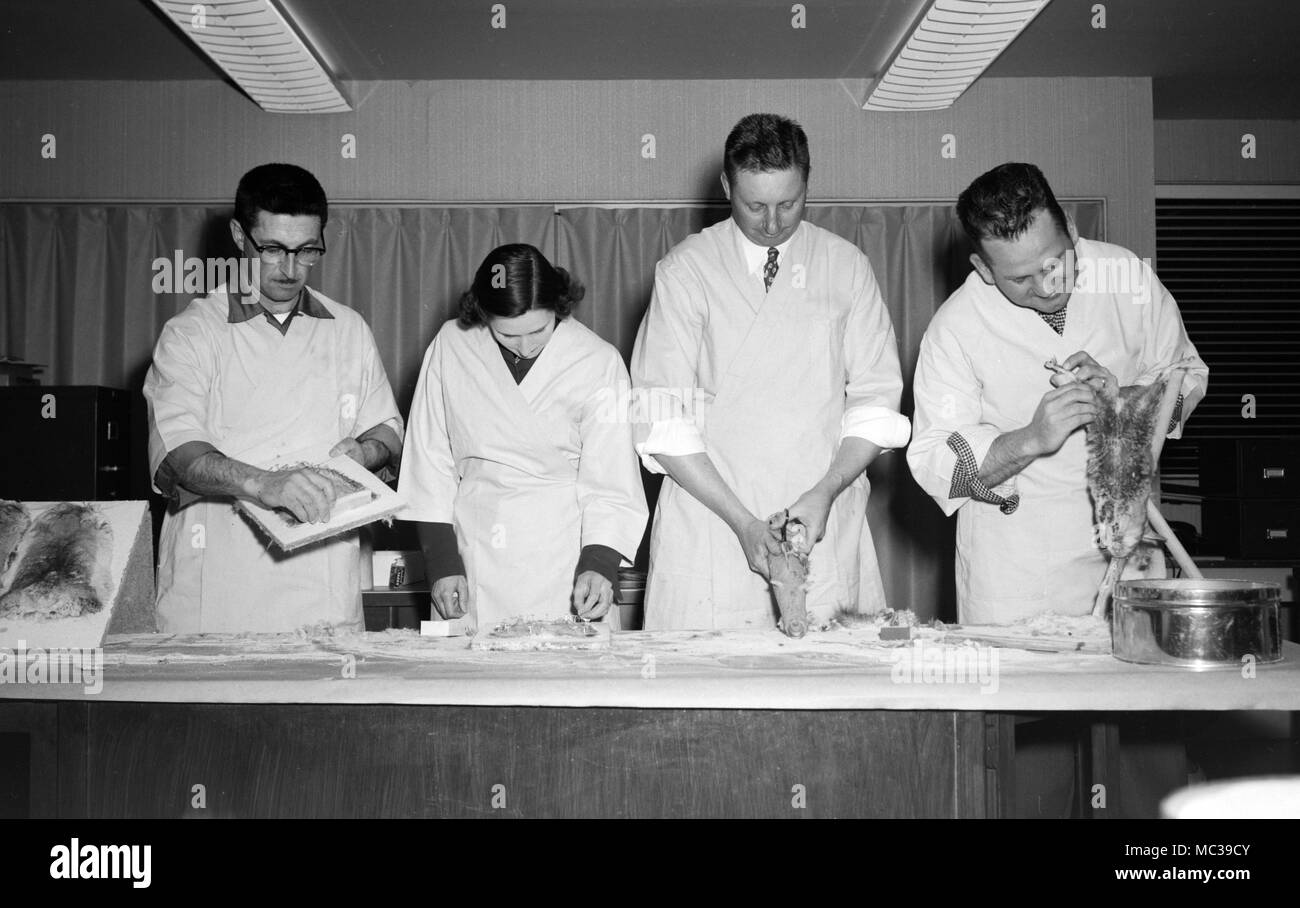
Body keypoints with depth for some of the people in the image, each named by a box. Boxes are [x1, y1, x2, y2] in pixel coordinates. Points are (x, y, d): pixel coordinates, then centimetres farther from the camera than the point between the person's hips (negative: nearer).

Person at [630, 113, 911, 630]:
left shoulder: (846, 266, 6)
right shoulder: (684, 271, -2)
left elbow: (875, 400, 5)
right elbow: (662, 421, -7)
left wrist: (826, 491, -10)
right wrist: (741, 520, -14)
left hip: (825, 530, 2)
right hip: (711, 524, -1)